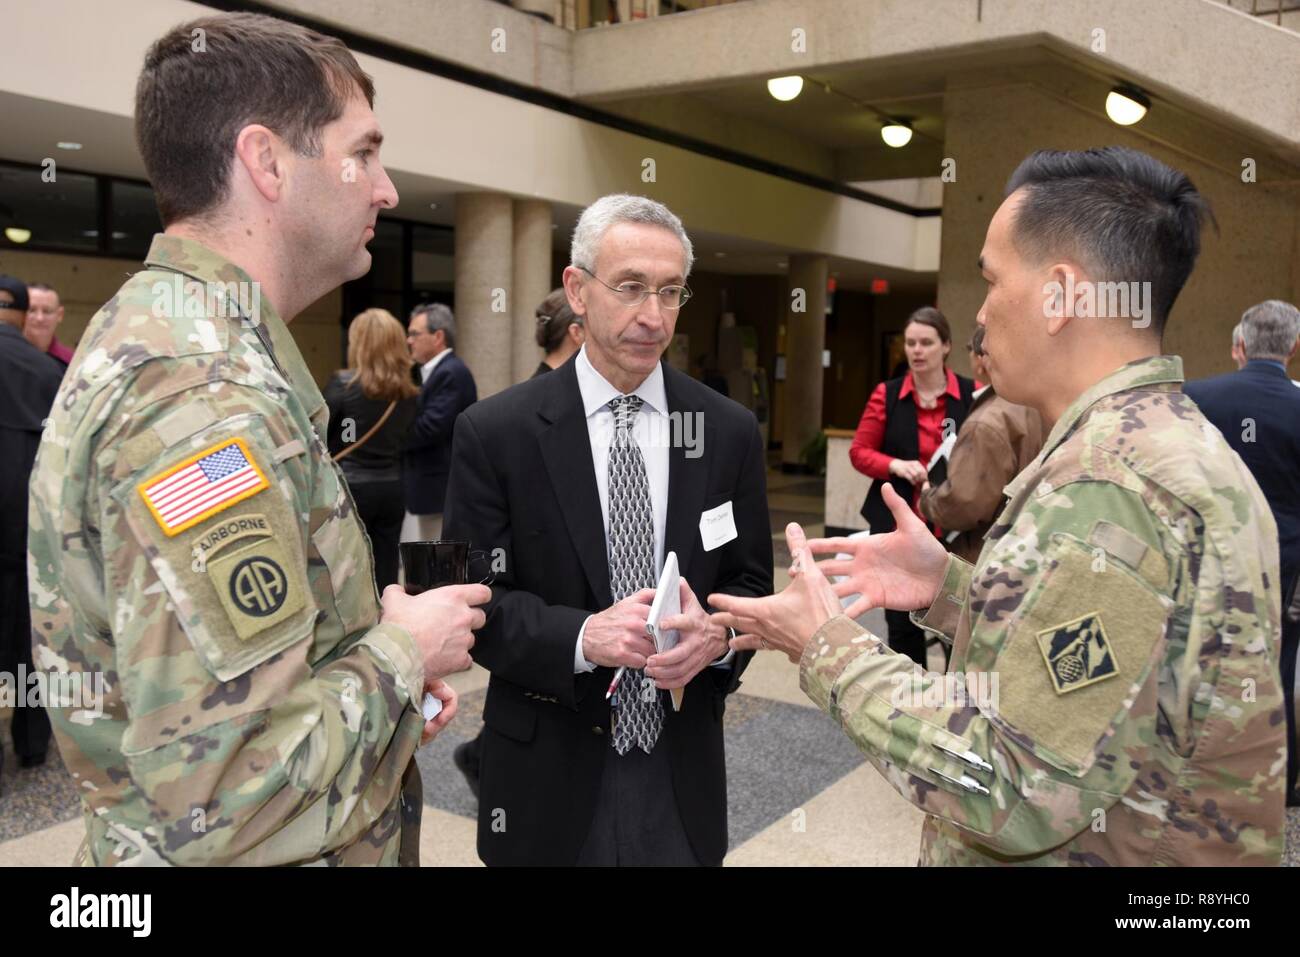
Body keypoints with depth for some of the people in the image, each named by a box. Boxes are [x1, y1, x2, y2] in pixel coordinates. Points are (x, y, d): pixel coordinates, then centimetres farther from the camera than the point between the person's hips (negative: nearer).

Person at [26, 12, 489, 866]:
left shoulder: (159, 332, 4)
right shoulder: (204, 393, -27)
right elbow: (220, 790, -31)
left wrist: (385, 668, 1)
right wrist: (398, 652, -16)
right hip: (271, 846, -8)